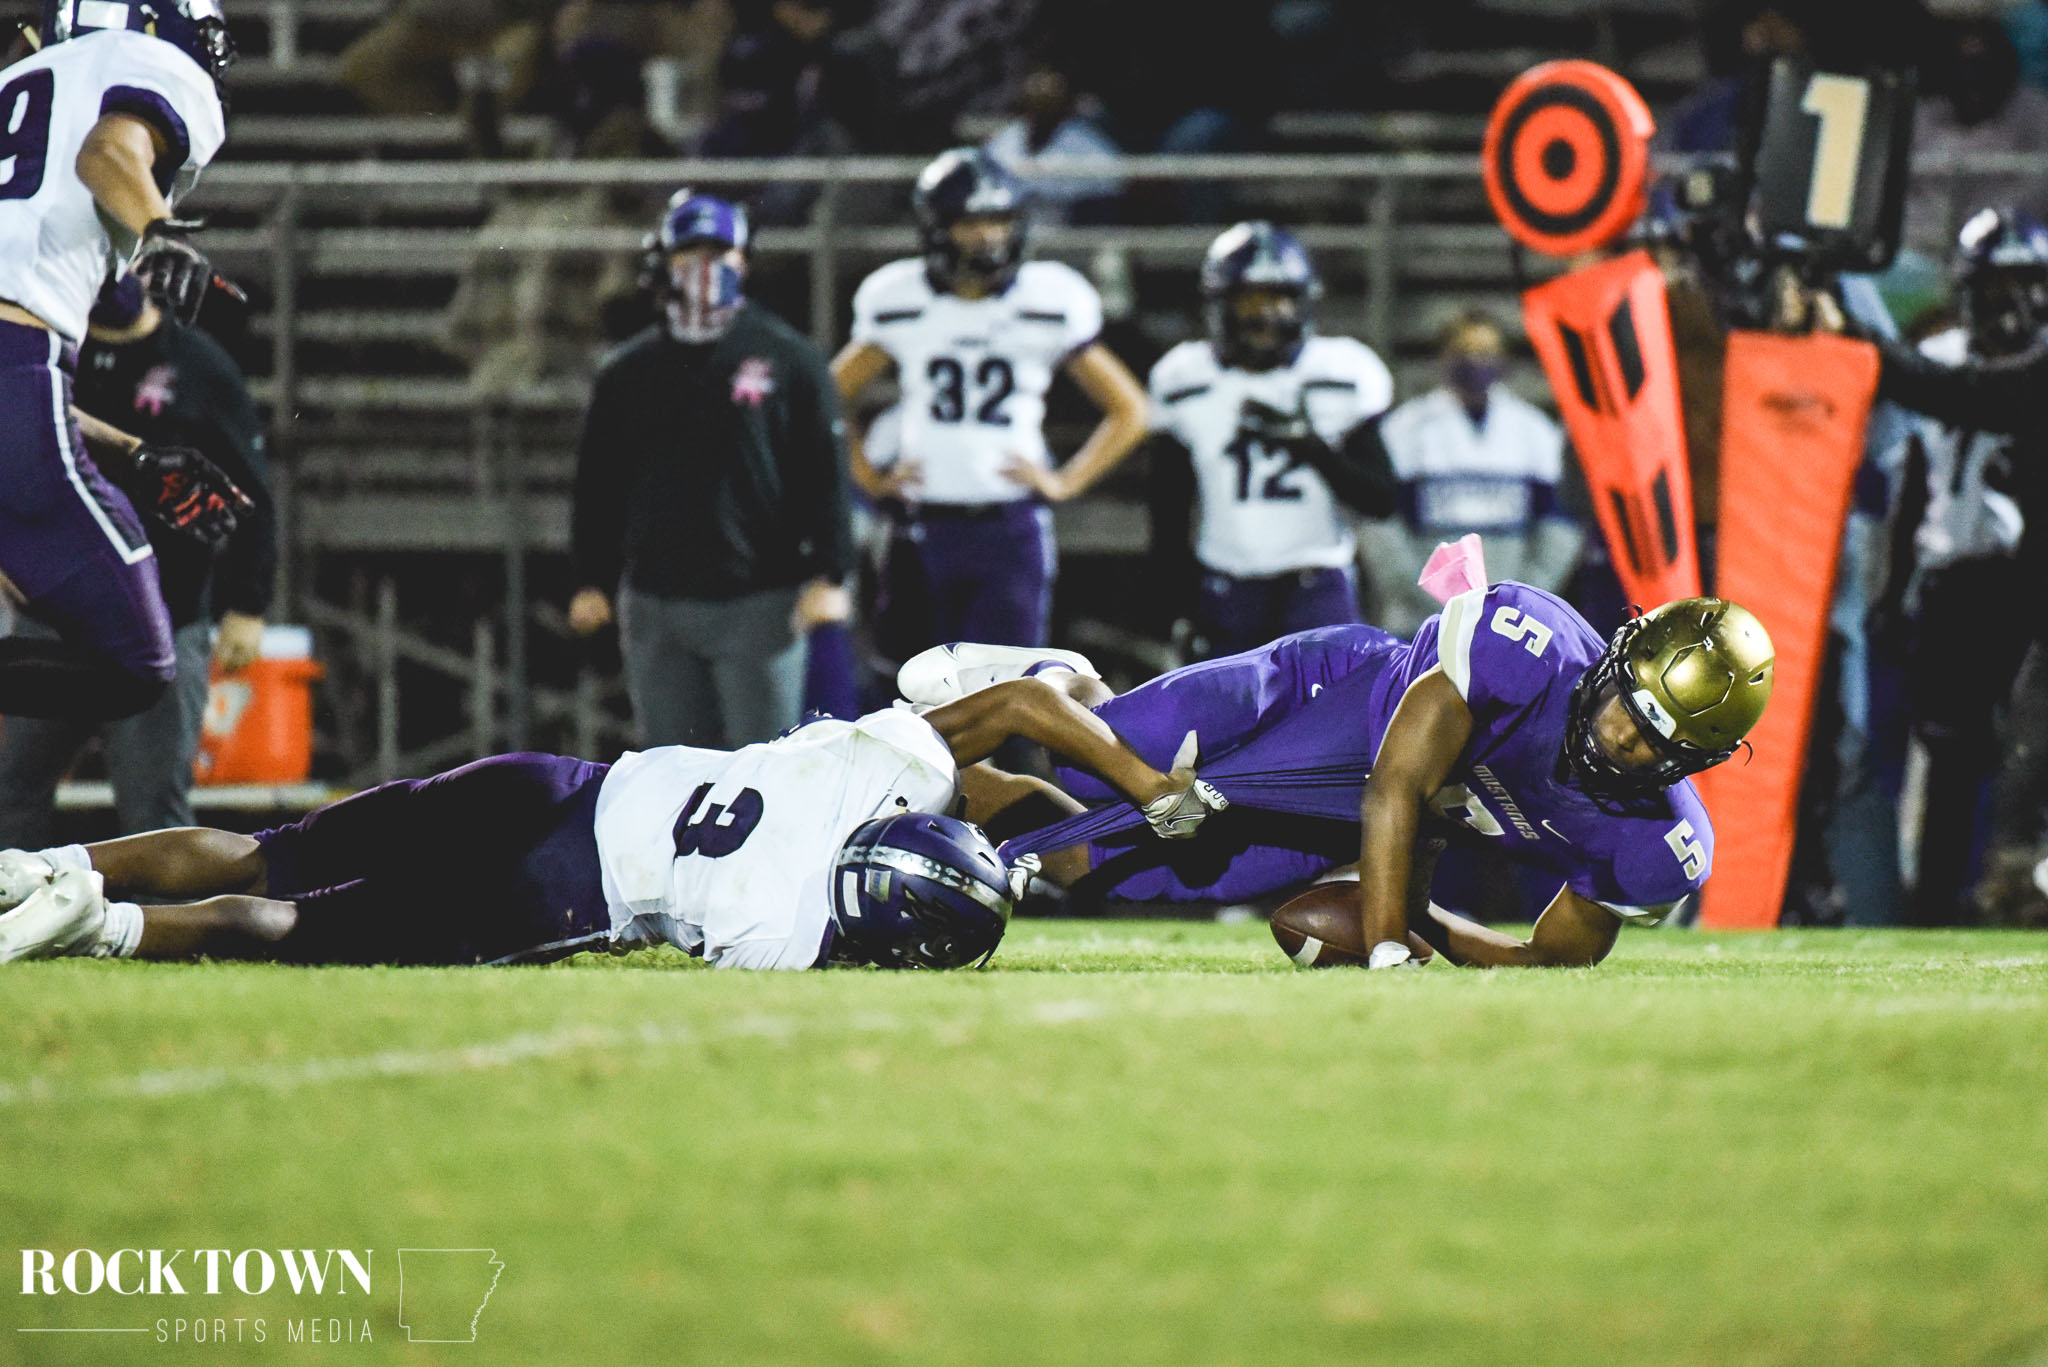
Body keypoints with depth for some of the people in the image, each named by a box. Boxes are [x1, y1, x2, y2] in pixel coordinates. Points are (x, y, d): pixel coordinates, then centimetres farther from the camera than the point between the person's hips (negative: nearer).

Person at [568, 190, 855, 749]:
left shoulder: (788, 360, 1)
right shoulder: (627, 372, 10)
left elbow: (823, 474, -1)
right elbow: (599, 484, 13)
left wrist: (827, 575, -8)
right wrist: (592, 581, 7)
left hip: (757, 604, -3)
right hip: (657, 607, 3)